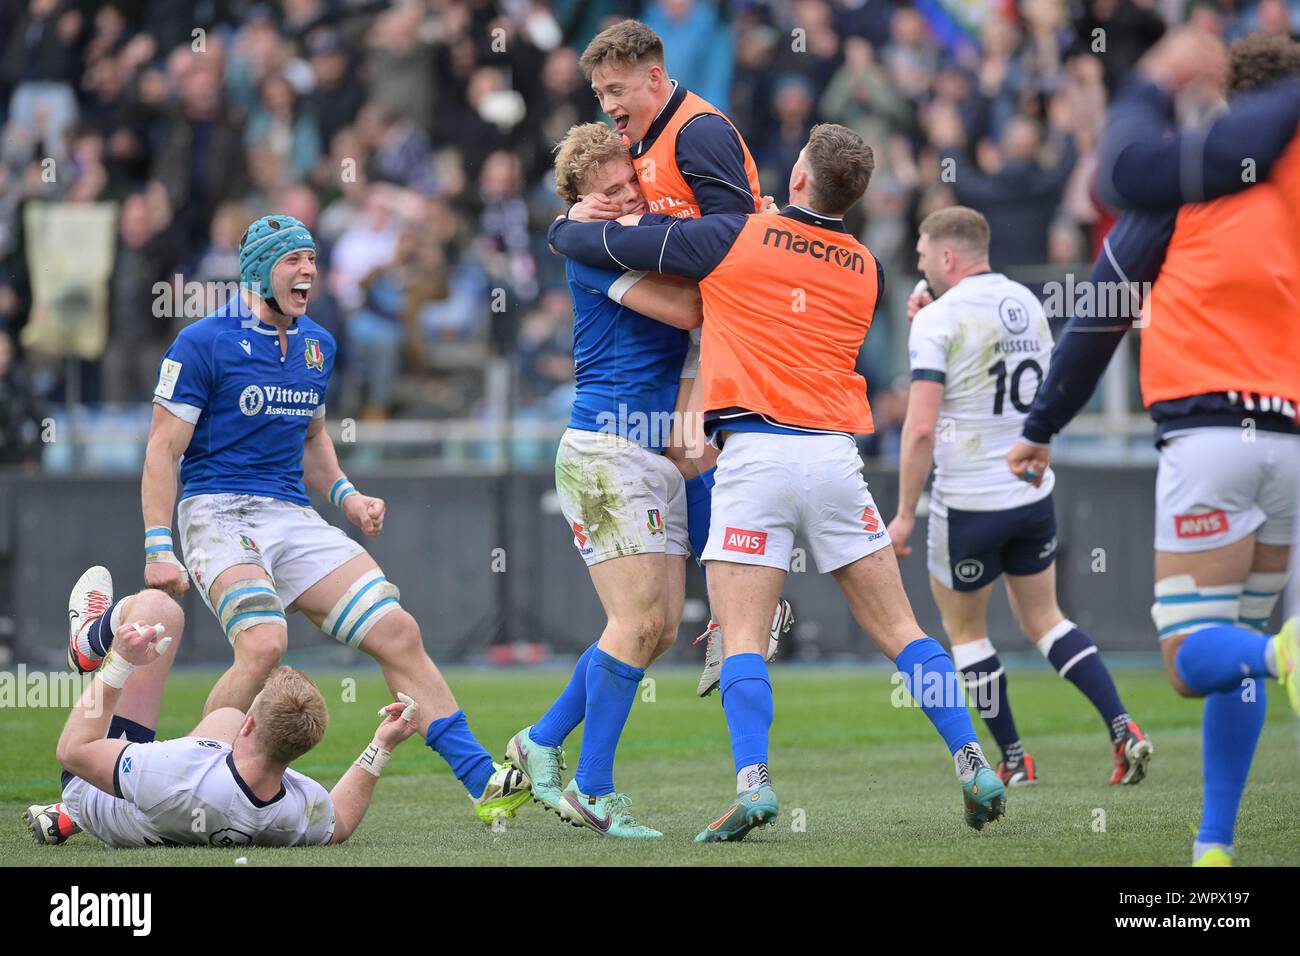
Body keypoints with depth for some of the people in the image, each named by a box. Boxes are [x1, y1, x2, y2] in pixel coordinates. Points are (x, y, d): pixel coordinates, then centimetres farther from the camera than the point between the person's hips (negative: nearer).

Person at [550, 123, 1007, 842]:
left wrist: (567, 225, 30)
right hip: (836, 453, 3)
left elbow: (582, 242, 7)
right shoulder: (866, 270, 14)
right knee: (898, 629, 9)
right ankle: (973, 767, 3)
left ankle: (752, 783, -20)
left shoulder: (732, 237, 2)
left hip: (754, 452, -3)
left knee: (742, 639, -4)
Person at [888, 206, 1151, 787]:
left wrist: (905, 513, -14)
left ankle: (1014, 761, 16)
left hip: (968, 503, -6)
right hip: (1033, 494, 6)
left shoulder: (938, 320, -16)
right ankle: (1123, 731, 1)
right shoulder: (1027, 304, 6)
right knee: (1042, 618, 18)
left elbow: (921, 427, -21)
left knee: (964, 629, 13)